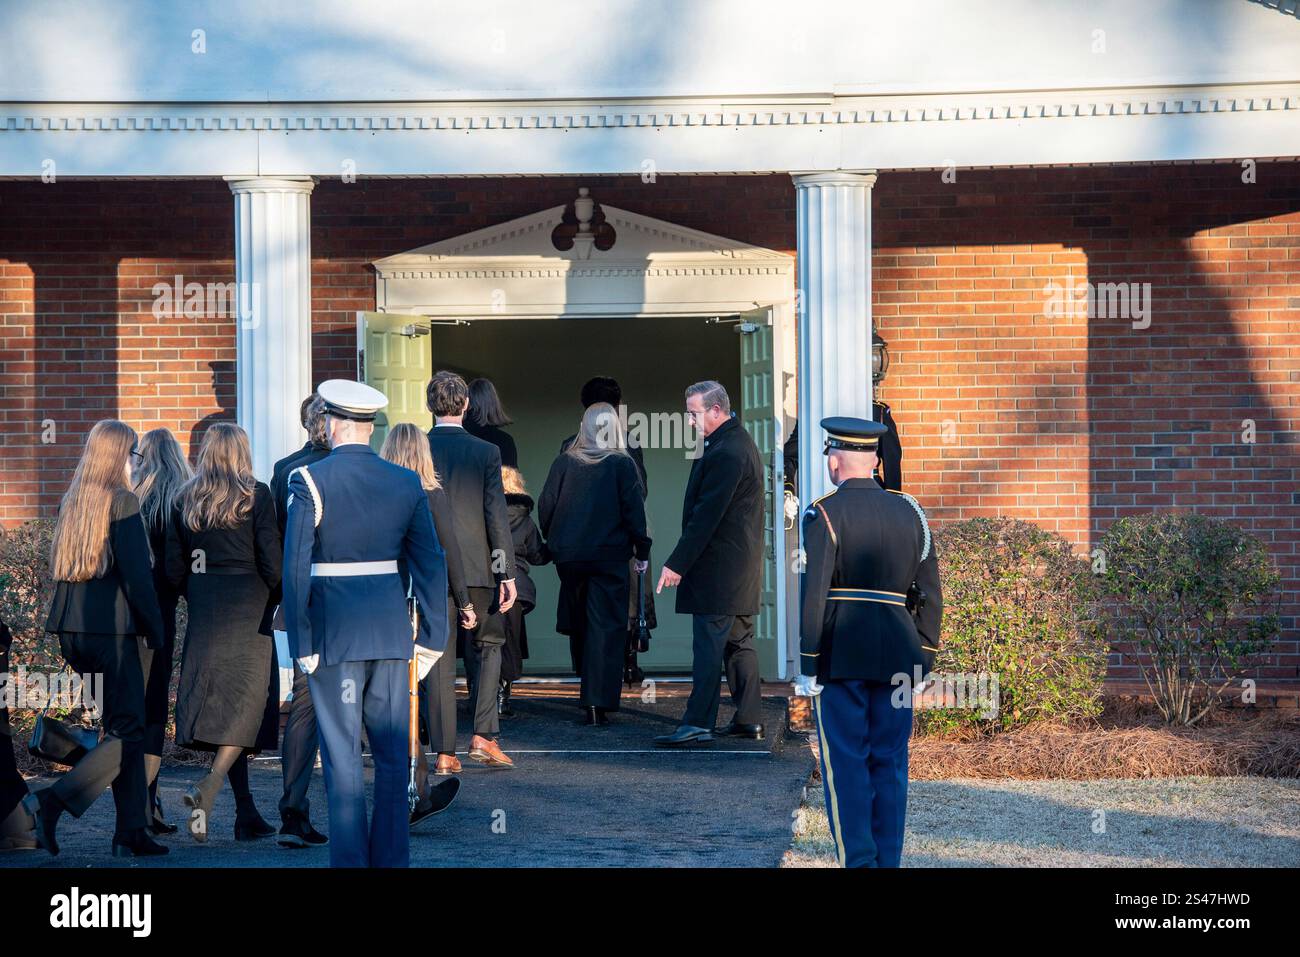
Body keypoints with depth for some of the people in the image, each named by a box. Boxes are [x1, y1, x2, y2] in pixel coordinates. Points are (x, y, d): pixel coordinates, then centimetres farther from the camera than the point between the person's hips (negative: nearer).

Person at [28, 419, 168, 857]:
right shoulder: (122, 502, -10)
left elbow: (60, 569, 15)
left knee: (122, 726, 13)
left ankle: (131, 832, 11)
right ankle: (51, 802, -17)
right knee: (127, 731, -3)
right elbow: (136, 575, -13)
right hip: (112, 627, -8)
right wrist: (155, 629, -5)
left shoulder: (71, 503, 11)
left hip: (72, 628, 8)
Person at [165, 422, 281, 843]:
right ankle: (209, 788, -24)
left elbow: (174, 569, 7)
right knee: (245, 702, -3)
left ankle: (247, 813, 12)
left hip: (203, 614, 5)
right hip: (247, 613, -4)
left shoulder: (184, 500, 6)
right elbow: (271, 562, -9)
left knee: (218, 704, 10)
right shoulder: (256, 496, -6)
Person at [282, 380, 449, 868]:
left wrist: (301, 644, -7)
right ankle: (391, 858, 11)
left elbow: (295, 567, -11)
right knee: (393, 755, 10)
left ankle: (349, 859, 2)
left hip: (333, 631, -3)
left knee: (342, 759, 2)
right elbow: (431, 565, 3)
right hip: (391, 631, 3)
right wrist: (431, 639, 8)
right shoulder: (406, 482, 3)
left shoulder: (310, 481, -8)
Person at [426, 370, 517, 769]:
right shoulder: (485, 452, -4)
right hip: (477, 570, -1)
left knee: (439, 660, 4)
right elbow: (497, 516, -5)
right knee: (487, 647, 15)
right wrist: (507, 574, -2)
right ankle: (484, 735, 1)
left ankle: (444, 752, 2)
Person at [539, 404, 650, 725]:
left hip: (568, 554, 3)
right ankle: (597, 702, -12)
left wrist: (552, 542, 14)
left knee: (578, 623, 19)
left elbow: (545, 507, 1)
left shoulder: (564, 462, -1)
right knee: (605, 628, -3)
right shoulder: (622, 464, -7)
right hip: (610, 555, -3)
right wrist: (641, 551, 2)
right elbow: (634, 510, -8)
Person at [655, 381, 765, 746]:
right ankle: (749, 719, 18)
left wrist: (677, 563, -20)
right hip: (741, 566, 11)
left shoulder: (725, 453, -19)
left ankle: (698, 722, -10)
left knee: (708, 645, -10)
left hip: (718, 568, -11)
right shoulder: (740, 443, 15)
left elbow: (706, 515, -22)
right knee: (739, 643, 14)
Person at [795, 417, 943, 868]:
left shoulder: (825, 514, -7)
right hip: (896, 659, 4)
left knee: (846, 765, 1)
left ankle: (858, 862, -2)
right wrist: (921, 660, 14)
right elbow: (930, 594, 9)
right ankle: (888, 861, 10)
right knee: (890, 764, 9)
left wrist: (808, 666, -8)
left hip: (840, 657, -4)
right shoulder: (909, 512, 8)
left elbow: (814, 594, -12)